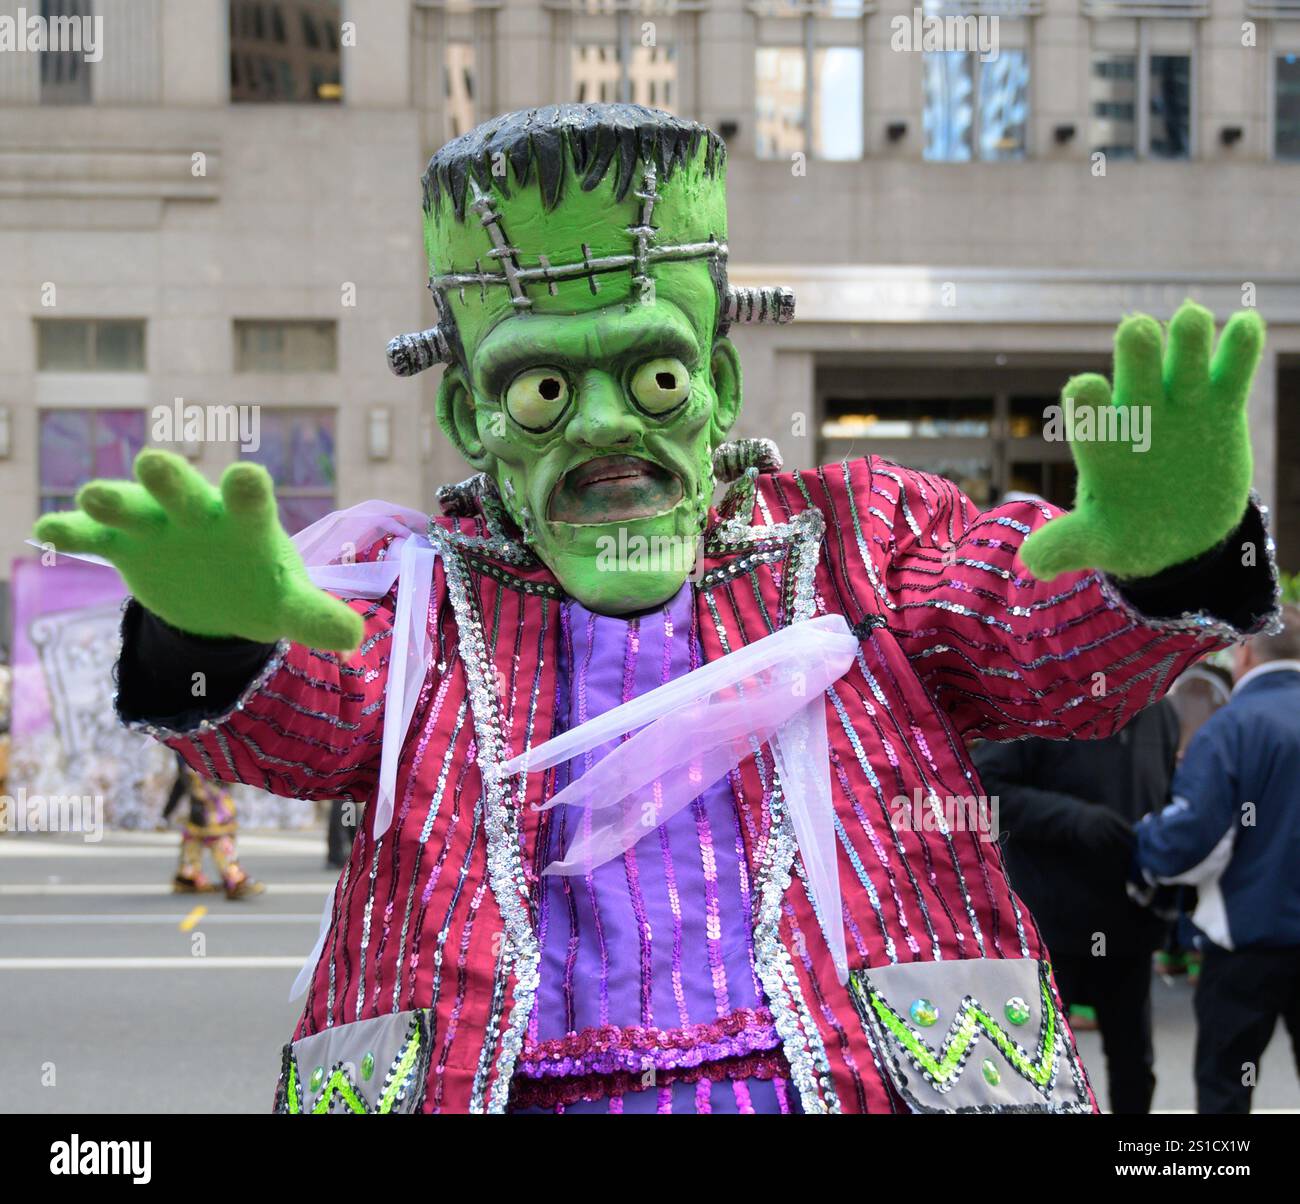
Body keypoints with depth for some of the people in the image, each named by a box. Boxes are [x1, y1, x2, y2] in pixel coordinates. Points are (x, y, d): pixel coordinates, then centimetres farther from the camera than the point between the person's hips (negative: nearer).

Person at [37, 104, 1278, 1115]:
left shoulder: (859, 535, 16)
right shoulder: (414, 583, 16)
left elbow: (1059, 640, 2)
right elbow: (301, 707, -2)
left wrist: (1159, 548, -21)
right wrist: (218, 625, -25)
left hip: (864, 1074, 0)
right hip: (509, 1086, 0)